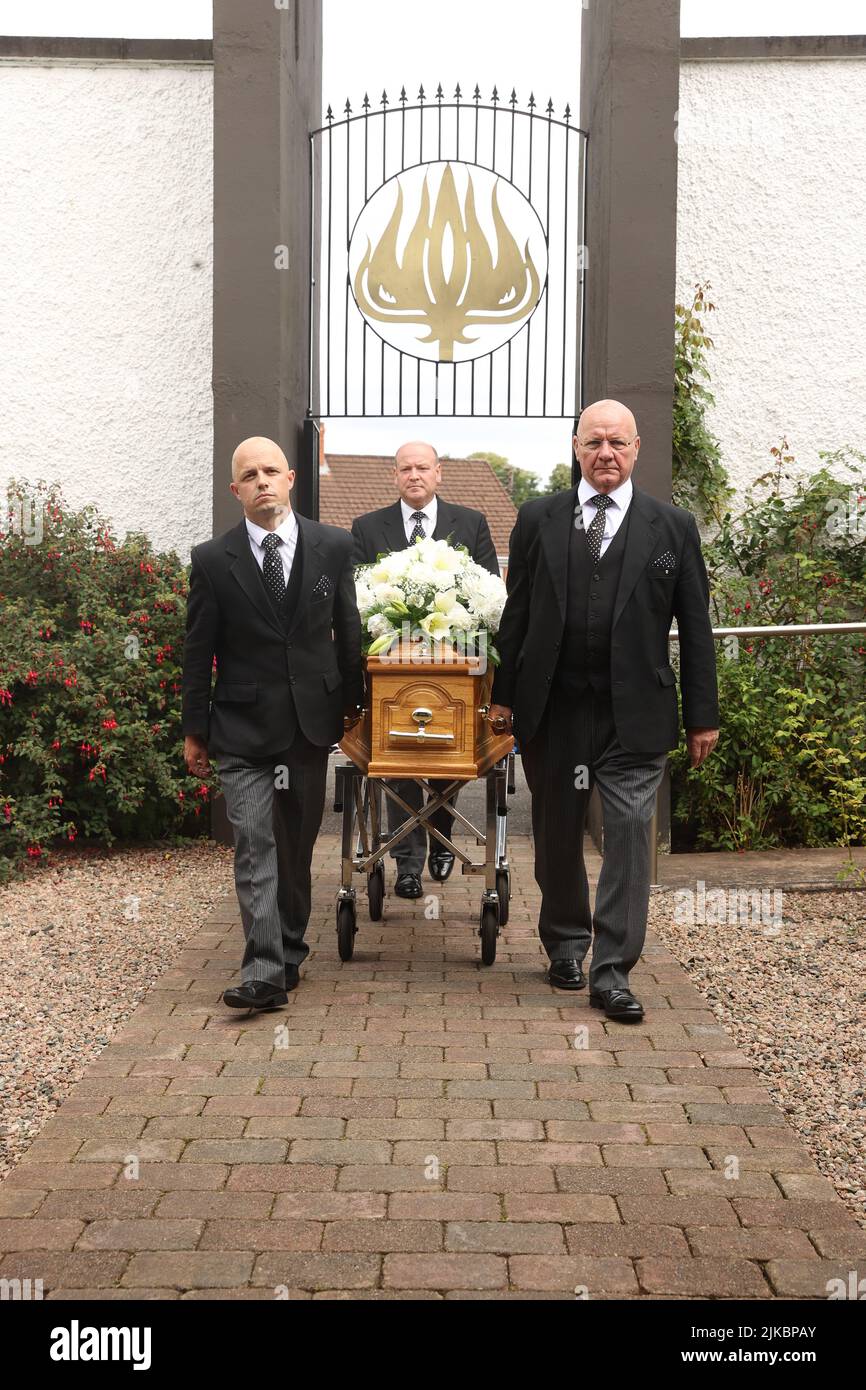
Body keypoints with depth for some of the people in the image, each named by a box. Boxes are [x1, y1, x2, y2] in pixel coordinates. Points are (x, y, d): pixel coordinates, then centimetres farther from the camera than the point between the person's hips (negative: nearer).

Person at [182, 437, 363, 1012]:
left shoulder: (333, 546, 1)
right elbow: (199, 651, 2)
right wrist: (195, 729, 3)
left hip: (311, 719, 2)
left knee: (298, 845, 12)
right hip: (243, 727, -2)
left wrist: (353, 701, 11)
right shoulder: (212, 560, -2)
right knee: (255, 846, -9)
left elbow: (348, 630, 9)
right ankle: (265, 971, -10)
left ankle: (289, 953, 26)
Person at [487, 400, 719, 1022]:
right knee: (557, 835, 13)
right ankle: (566, 944, 33)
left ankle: (612, 972, 3)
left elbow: (695, 628, 3)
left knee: (629, 835, -4)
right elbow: (517, 614, 7)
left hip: (634, 714, -1)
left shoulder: (673, 527, 3)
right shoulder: (538, 519, 6)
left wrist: (703, 715, 1)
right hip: (553, 709, 2)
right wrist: (503, 694, 5)